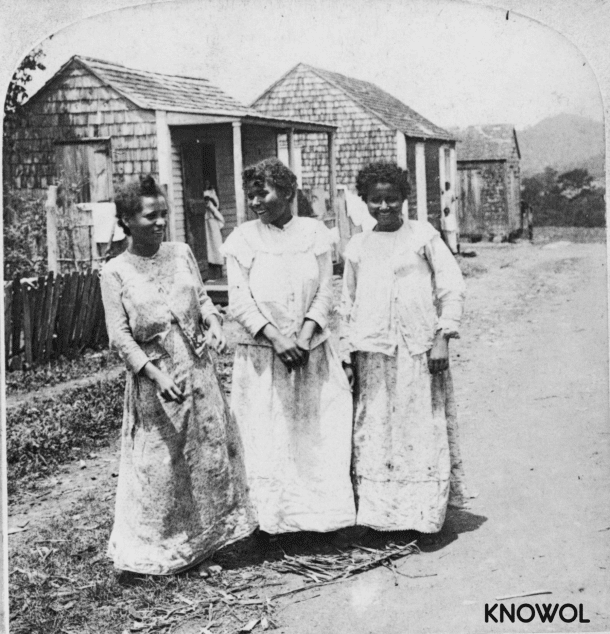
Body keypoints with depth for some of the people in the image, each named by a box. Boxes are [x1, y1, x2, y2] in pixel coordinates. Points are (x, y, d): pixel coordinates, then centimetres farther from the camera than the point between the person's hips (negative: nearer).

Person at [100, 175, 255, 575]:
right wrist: (155, 374, -20)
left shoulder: (181, 253, 4)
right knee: (159, 464, 2)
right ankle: (154, 553, 19)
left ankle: (206, 542, 26)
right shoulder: (115, 272, -6)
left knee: (210, 453, 9)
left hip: (198, 368, 4)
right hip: (153, 377, -4)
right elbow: (119, 336, -10)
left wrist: (214, 323, -10)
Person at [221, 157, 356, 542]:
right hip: (262, 355, -1)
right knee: (266, 438, 0)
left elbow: (325, 293, 1)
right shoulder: (242, 240, 1)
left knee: (319, 433, 4)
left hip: (313, 353, 2)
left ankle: (322, 516, 15)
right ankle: (269, 521, 9)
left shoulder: (315, 233, 5)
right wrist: (276, 337, -17)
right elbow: (239, 301, -5)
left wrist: (304, 337, -12)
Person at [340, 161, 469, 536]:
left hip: (419, 350, -2)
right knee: (374, 433, 2)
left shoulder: (424, 235, 5)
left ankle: (426, 514, 9)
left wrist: (443, 337, -8)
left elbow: (452, 287, 1)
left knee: (423, 432, -1)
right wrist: (347, 355, 13)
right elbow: (348, 304, 18)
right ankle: (378, 512, 11)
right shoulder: (357, 247, 13)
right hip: (373, 353, 3)